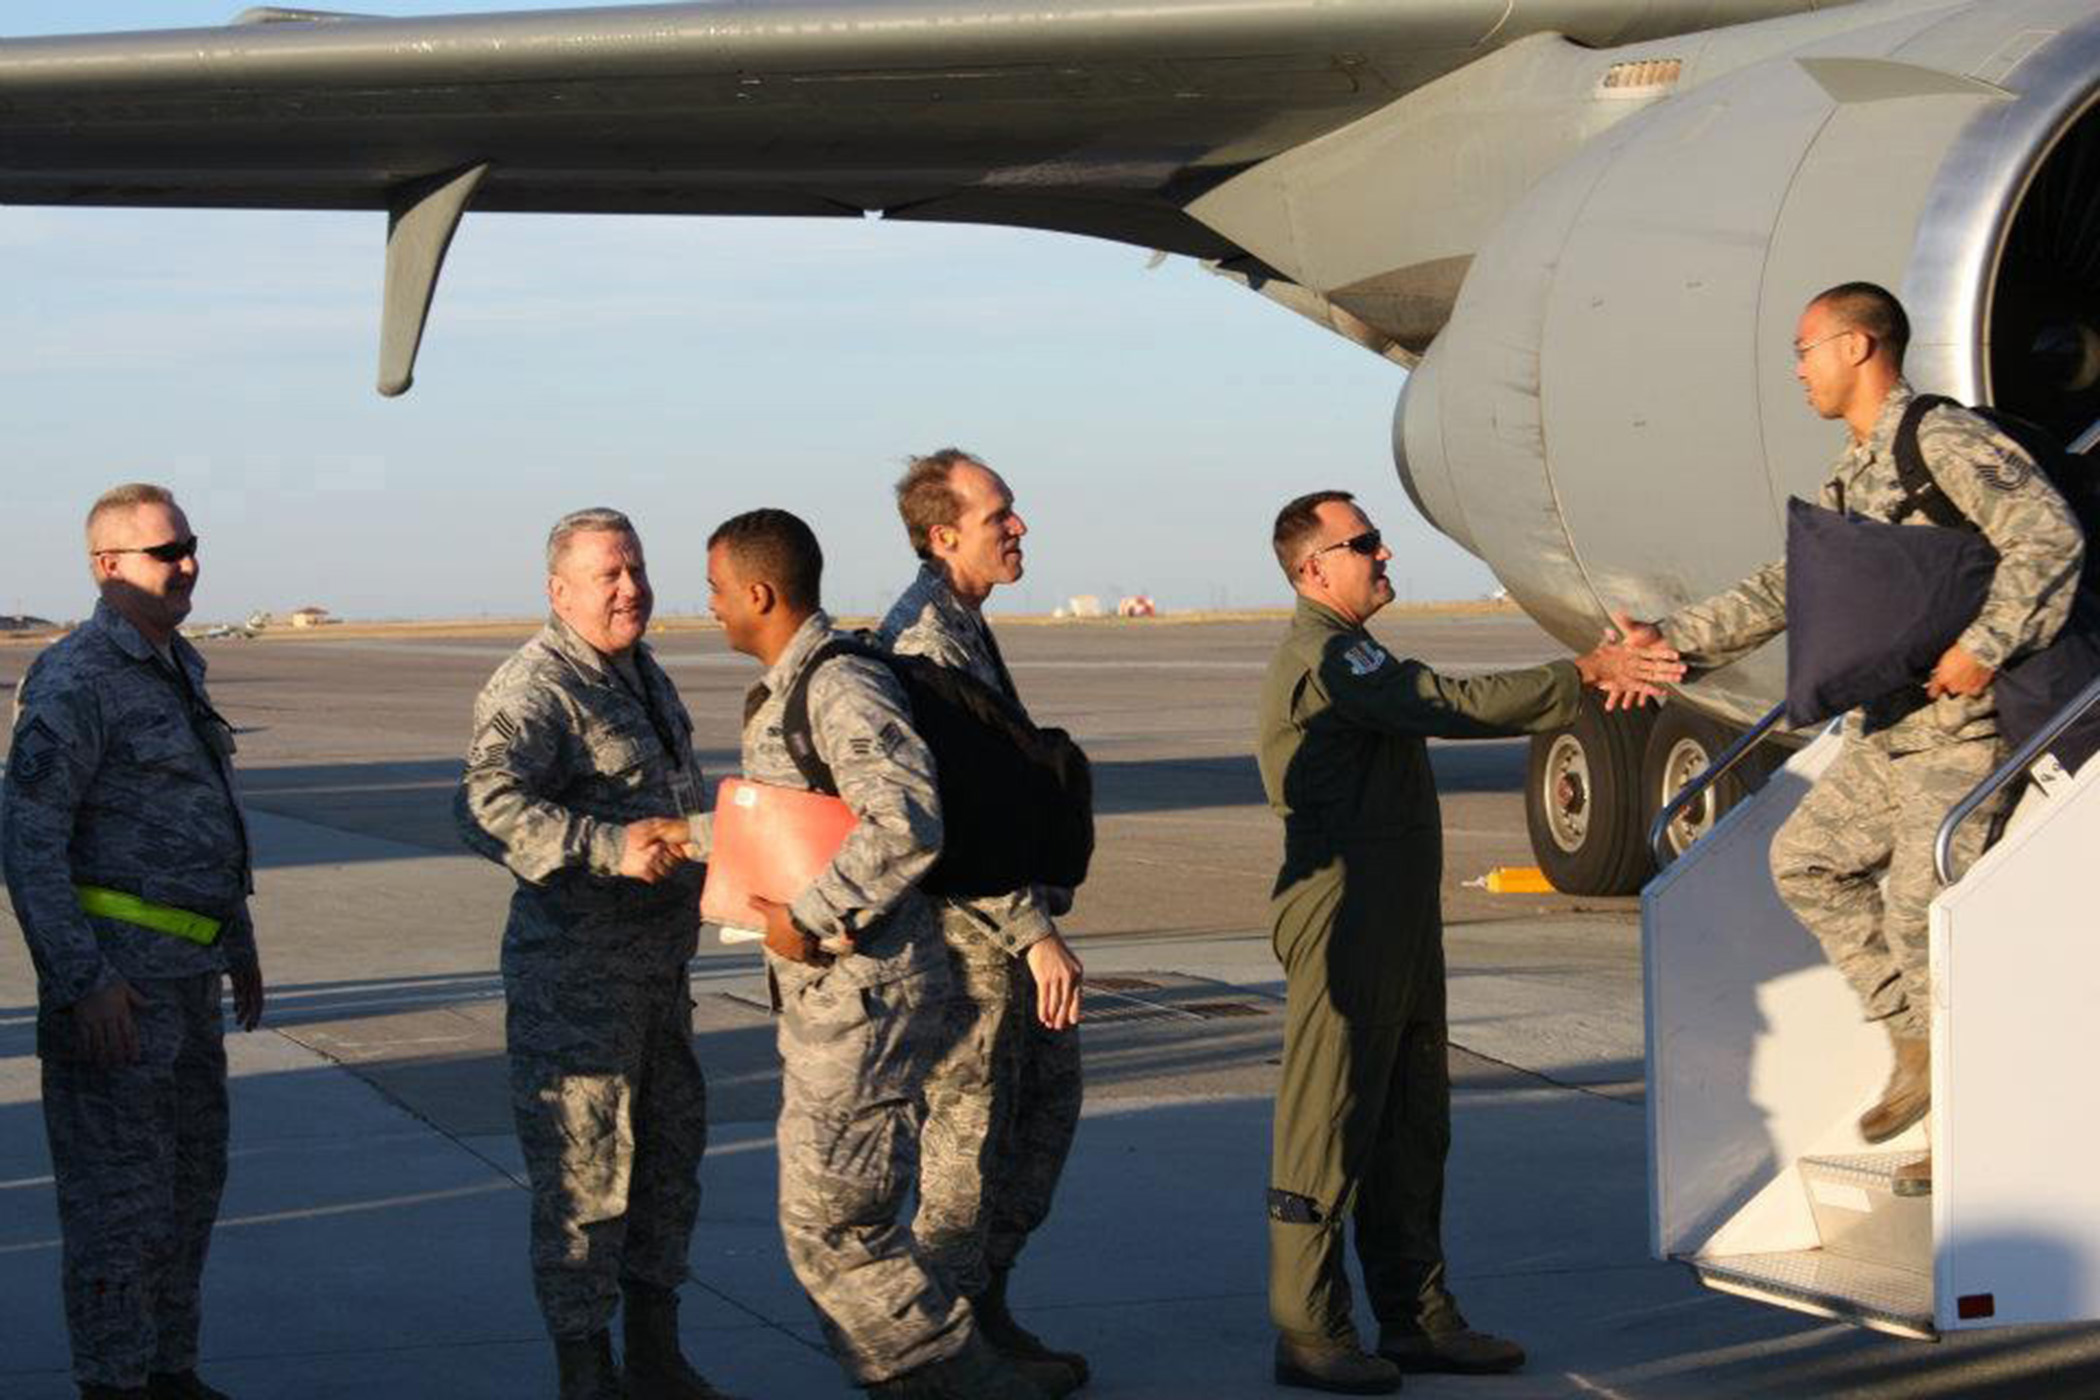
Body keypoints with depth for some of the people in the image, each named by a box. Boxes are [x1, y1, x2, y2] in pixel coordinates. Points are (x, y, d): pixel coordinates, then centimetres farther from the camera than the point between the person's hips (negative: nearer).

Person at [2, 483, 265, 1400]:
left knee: (189, 1177, 14)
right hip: (112, 970, -9)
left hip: (182, 972, 9)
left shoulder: (174, 670, 13)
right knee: (119, 1190, -4)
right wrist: (85, 980, -23)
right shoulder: (75, 681, -15)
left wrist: (239, 944, 23)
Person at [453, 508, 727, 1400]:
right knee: (585, 1169, -4)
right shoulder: (535, 688, -18)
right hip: (574, 974, -10)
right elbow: (487, 804, -32)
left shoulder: (643, 675, 14)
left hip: (656, 965, 10)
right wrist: (608, 847, -39)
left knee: (671, 1153, 17)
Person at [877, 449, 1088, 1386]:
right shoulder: (925, 639, -18)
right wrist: (1036, 933, -26)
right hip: (963, 921, -10)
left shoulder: (960, 623, 14)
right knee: (970, 1122, -2)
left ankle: (987, 1304, 22)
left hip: (1005, 911, 10)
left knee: (1048, 1099, 14)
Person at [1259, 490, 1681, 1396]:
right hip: (1345, 923, -11)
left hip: (1398, 925, 11)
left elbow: (1448, 711, 16)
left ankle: (1417, 1319, 20)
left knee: (1412, 1130, 13)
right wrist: (1585, 674, -15)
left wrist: (1590, 681, 6)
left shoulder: (1353, 658, 22)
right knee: (1328, 1130, -5)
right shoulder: (1323, 657, -14)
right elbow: (1455, 707, -20)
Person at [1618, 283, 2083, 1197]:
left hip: (1961, 722, -10)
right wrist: (1675, 640, 8)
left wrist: (1983, 648, -26)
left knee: (1920, 907, -10)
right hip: (1889, 727, 10)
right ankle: (1920, 1044, 14)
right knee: (1808, 858, 11)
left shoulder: (1946, 443, -13)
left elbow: (2051, 537, -22)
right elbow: (1789, 587, 16)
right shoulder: (1853, 475, 16)